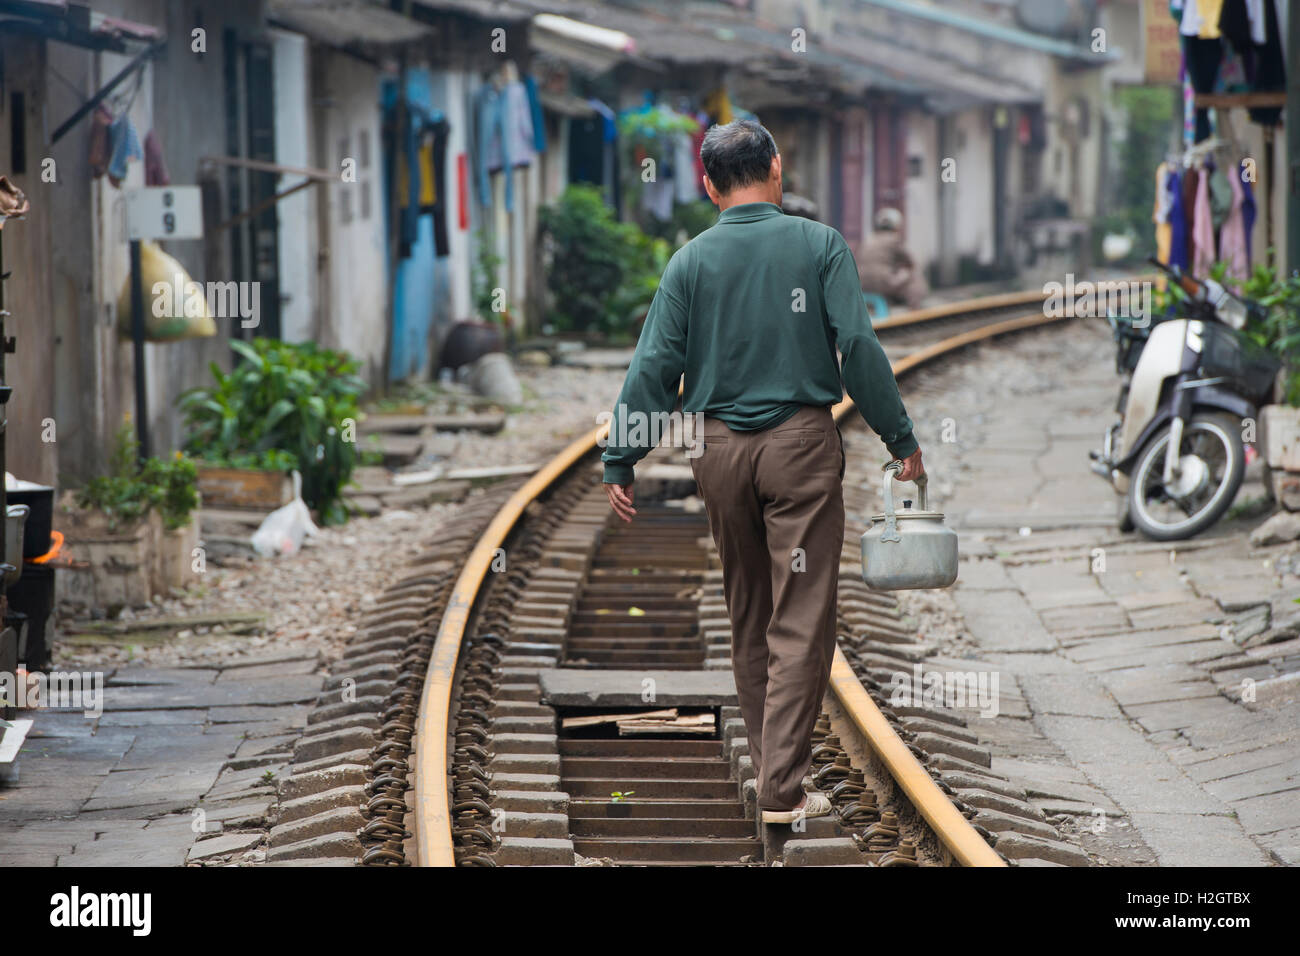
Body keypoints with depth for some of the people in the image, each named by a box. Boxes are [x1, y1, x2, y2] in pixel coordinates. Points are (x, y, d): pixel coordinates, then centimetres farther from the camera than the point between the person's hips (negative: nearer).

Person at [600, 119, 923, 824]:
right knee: (800, 620, -2)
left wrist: (620, 462, 3)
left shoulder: (690, 262, 2)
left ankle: (767, 762, 25)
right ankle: (783, 788, -8)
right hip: (801, 444, -3)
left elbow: (654, 366, -2)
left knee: (747, 616, 17)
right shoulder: (818, 245, -3)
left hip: (719, 448, 3)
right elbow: (858, 346, -8)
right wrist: (901, 440, -2)